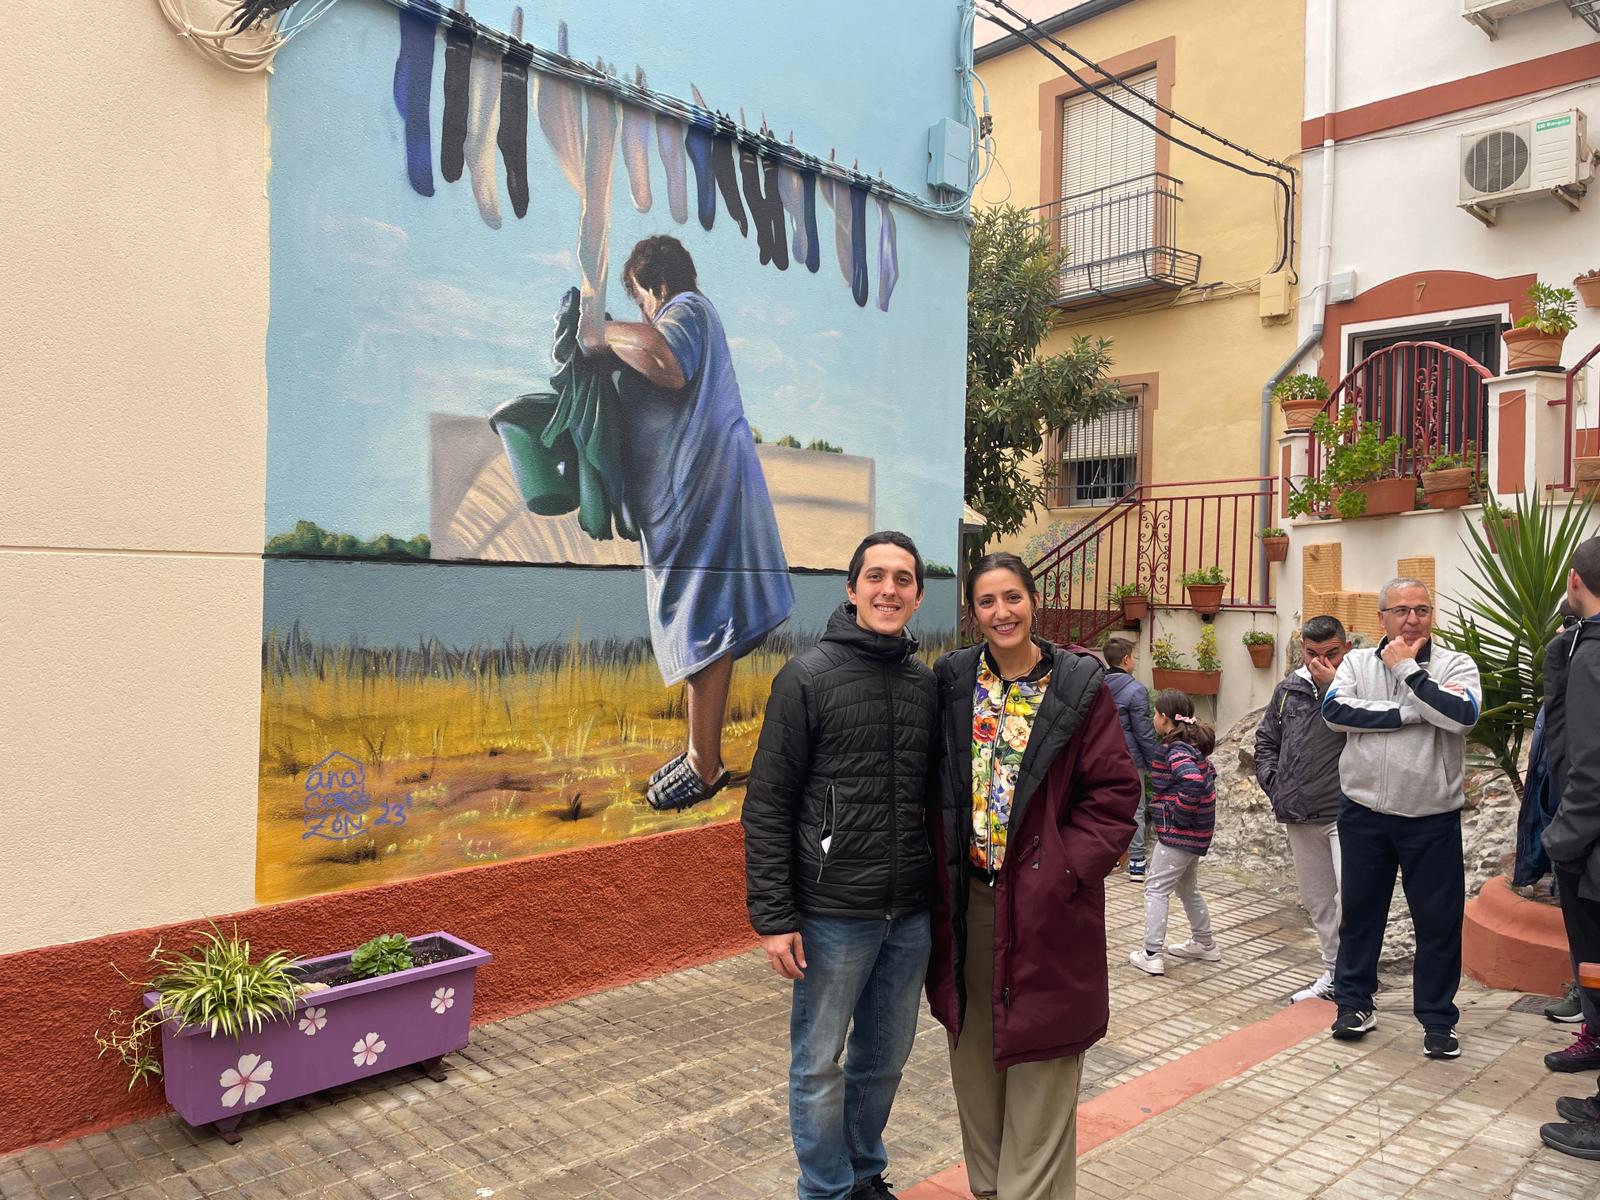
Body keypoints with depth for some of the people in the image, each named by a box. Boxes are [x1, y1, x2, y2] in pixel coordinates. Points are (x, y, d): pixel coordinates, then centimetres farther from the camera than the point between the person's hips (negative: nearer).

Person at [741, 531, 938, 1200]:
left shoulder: (927, 683, 6)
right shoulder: (809, 676, -9)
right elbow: (767, 806, -10)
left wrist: (943, 889, 12)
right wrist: (774, 916, -14)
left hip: (911, 916, 5)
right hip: (834, 913, -5)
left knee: (885, 1057, 17)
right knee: (819, 1063, 8)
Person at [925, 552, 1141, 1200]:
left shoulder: (1078, 685, -6)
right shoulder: (952, 680, 3)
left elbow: (1114, 793, -5)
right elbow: (936, 787, 8)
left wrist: (1067, 869, -13)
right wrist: (940, 873, 0)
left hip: (1044, 905, -3)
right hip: (966, 898, 3)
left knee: (1037, 1065, 4)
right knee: (973, 1057, 15)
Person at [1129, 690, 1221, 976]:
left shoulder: (1176, 750, -20)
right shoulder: (1193, 744, 9)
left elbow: (1193, 783, -35)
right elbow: (1208, 774, 22)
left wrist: (1179, 815, -22)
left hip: (1178, 833, -10)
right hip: (1196, 832, 10)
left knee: (1156, 888, -3)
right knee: (1187, 887, 23)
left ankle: (1151, 955, -3)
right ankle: (1204, 944, 36)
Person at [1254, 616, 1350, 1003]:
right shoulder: (1289, 688, 11)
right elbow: (1266, 739, 21)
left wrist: (1331, 684, -20)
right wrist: (1272, 782, 9)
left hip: (1344, 814, -6)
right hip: (1298, 815, 6)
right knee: (1316, 899, 15)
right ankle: (1334, 974, 28)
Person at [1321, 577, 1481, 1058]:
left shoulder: (1455, 665, -4)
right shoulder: (1357, 662, 1)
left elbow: (1461, 714, -24)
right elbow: (1335, 710, -16)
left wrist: (1406, 669, -19)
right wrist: (1407, 714, -19)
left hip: (1432, 817, -1)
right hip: (1364, 811, 2)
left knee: (1439, 919, 7)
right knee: (1359, 910, 13)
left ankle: (1437, 1018, 23)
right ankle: (1354, 1002, 29)